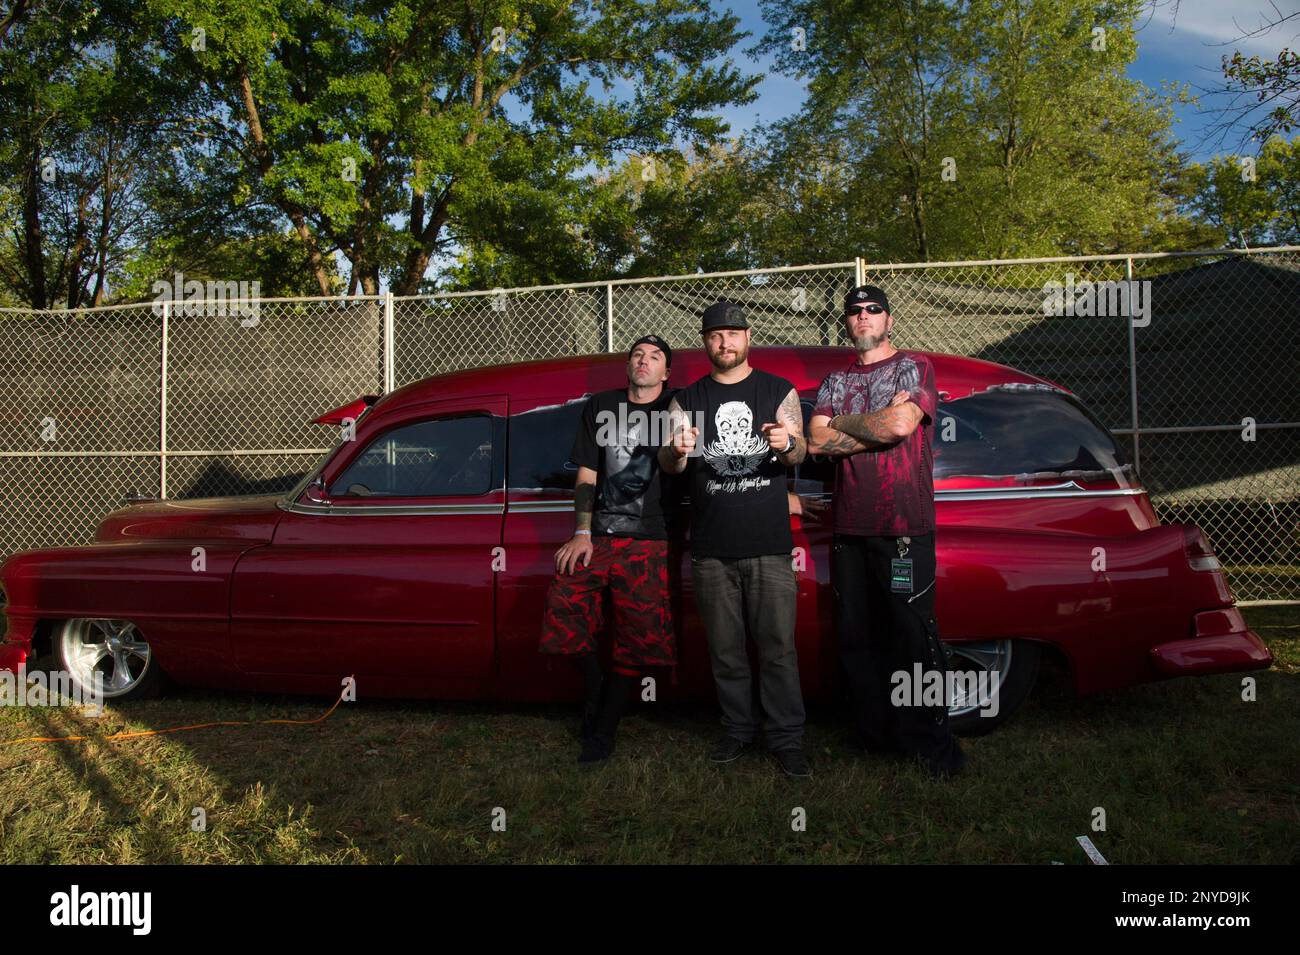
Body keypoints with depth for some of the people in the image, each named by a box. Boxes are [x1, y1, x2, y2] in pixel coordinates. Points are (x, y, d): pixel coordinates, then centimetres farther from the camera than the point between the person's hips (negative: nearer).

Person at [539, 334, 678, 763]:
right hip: (597, 534, 2)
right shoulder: (601, 407, 15)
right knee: (564, 603, -14)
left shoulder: (675, 408, 10)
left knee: (636, 635, -3)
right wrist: (581, 534, 1)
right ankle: (593, 682, 14)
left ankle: (604, 731, 11)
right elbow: (587, 474, 11)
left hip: (647, 541, -2)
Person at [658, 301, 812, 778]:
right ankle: (738, 729, 22)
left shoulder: (779, 391, 8)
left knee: (778, 645, -2)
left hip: (769, 545, -1)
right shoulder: (687, 400, 10)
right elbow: (669, 464, 1)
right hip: (710, 548, 2)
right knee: (724, 646, 9)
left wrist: (788, 443, -24)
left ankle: (786, 738, 8)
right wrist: (677, 451, -24)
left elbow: (800, 455, 1)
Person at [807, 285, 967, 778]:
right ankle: (876, 734, 21)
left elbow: (902, 423, -14)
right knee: (854, 635, 8)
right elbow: (816, 442, 2)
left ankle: (931, 741, 10)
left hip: (904, 524, -4)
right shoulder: (836, 380, 17)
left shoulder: (914, 366, 5)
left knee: (913, 634, -3)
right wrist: (877, 428, -8)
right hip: (849, 525, 5)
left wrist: (842, 422, -2)